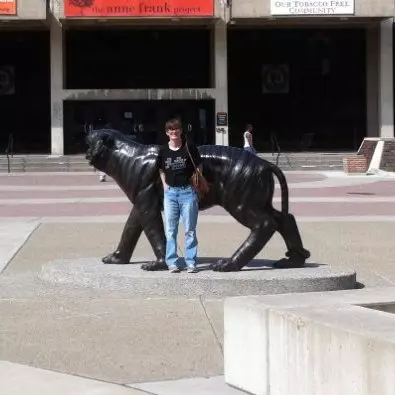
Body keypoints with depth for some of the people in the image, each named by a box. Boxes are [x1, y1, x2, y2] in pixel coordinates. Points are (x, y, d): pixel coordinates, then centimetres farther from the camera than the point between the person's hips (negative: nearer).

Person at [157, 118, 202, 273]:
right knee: (170, 231, 5)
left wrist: (193, 183, -4)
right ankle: (172, 262, 11)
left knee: (190, 230, 1)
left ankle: (191, 262, 5)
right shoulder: (163, 150, 4)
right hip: (170, 192, 3)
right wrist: (165, 185, 6)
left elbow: (199, 168, 2)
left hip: (188, 192, -3)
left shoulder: (189, 148, -5)